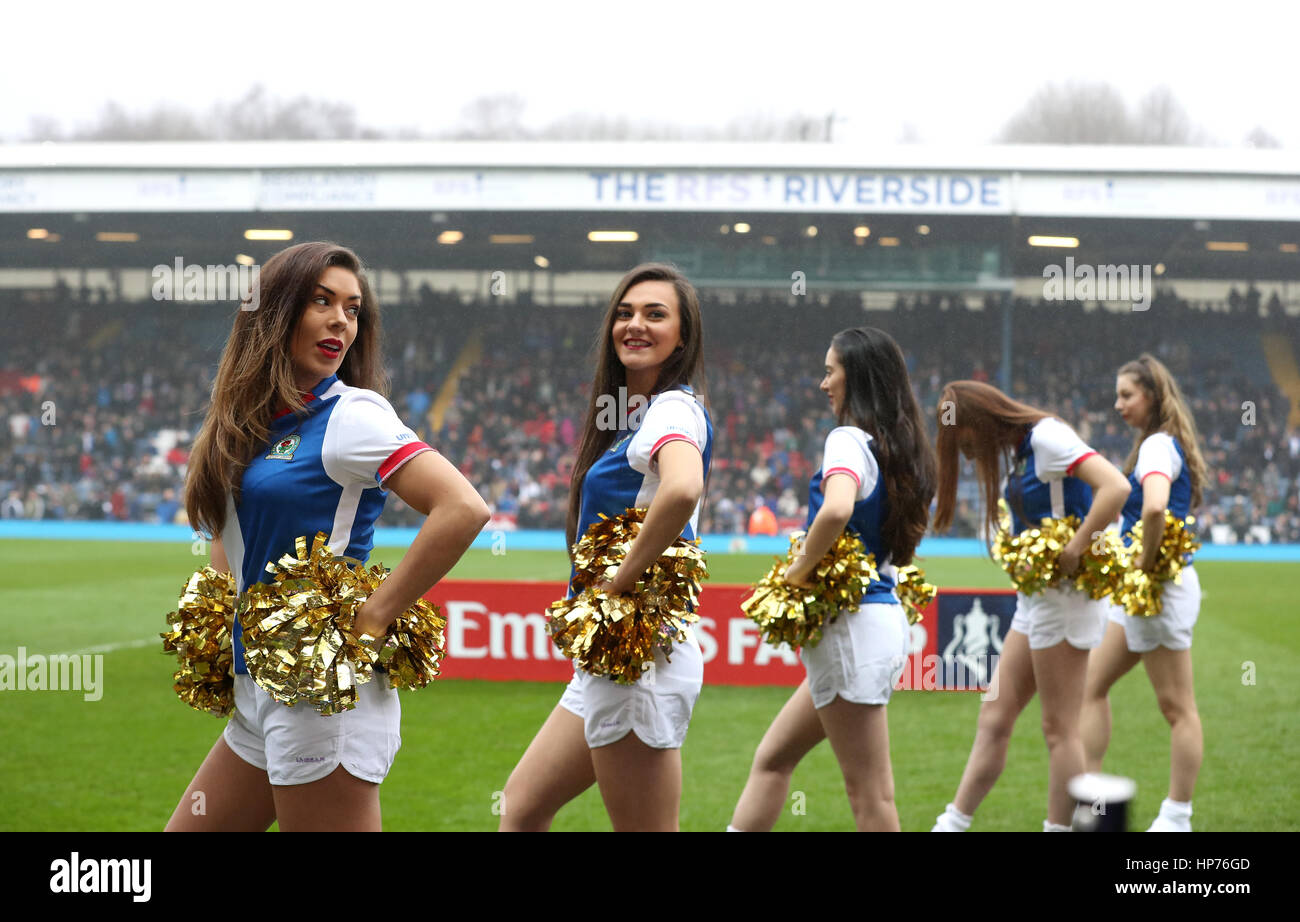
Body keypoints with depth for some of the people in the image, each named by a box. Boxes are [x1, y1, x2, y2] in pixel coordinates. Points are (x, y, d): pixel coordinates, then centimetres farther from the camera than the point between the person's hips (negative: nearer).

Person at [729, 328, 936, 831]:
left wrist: (800, 567, -20)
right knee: (773, 757, 18)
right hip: (886, 615, 10)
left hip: (853, 625, -10)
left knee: (869, 793, -3)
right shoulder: (900, 447, 11)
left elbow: (836, 509, -36)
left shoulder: (849, 440, -15)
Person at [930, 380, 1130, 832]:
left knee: (1059, 728, -2)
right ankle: (951, 826, 13)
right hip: (1036, 598, 10)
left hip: (1065, 593, -10)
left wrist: (1074, 551, -24)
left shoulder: (1046, 436, -14)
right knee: (994, 718, 10)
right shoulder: (1018, 451, 15)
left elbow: (1116, 487, -26)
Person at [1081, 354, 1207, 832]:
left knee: (1177, 707, -1)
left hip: (1161, 587, -10)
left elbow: (1155, 507, -35)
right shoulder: (1163, 444, 14)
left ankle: (1177, 819, 5)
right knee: (1092, 683, 13)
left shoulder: (1158, 445, -16)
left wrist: (1144, 562, -23)